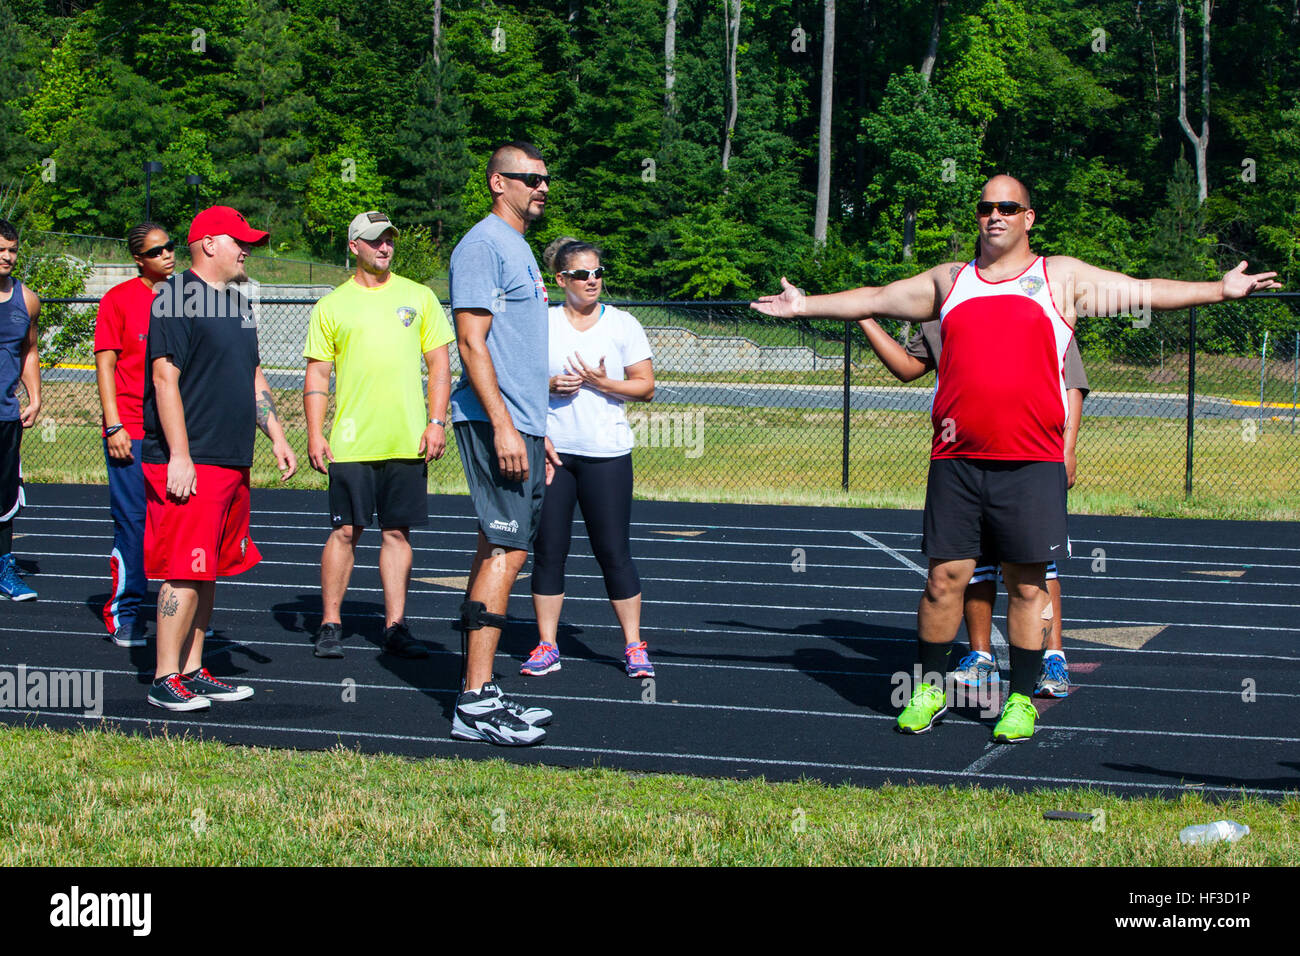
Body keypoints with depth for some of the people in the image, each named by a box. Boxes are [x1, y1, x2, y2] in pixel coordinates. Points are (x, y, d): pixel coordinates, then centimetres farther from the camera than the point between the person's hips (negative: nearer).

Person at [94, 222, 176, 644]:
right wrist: (114, 427, -11)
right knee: (133, 520, -5)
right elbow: (105, 364, -3)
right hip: (132, 434, -4)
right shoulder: (119, 298, 0)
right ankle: (125, 614, 5)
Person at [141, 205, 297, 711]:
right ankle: (165, 679, -2)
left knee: (209, 571, 11)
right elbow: (165, 377, -16)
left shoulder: (237, 303, 18)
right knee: (184, 572, -8)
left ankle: (192, 671, 18)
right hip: (189, 463, -9)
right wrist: (179, 456, -20)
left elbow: (253, 375, 27)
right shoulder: (175, 298, -10)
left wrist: (276, 436, 20)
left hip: (233, 461, 9)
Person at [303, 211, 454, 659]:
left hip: (408, 440, 1)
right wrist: (314, 435, -3)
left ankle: (395, 627, 10)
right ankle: (330, 625, 9)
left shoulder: (418, 297, 8)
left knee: (397, 533, 4)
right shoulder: (331, 306, 5)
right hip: (351, 441, -1)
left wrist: (436, 422, -1)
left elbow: (439, 363, 8)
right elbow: (317, 374, 5)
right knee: (345, 532, -1)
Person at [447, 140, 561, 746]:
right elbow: (471, 341, -17)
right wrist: (504, 426, -23)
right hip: (494, 424, -10)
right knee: (507, 550, -13)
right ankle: (475, 705, -13)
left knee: (498, 550, 10)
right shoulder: (483, 245, -9)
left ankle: (482, 696, 14)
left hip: (520, 427, 10)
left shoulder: (519, 248, 21)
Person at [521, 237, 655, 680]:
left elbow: (645, 387, 2)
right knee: (548, 550, 2)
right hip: (550, 448, 2)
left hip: (607, 453, -1)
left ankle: (633, 646, 7)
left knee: (614, 552, -2)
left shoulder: (623, 324, 3)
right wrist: (551, 385, -10)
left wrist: (602, 383, -12)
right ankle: (547, 647, 10)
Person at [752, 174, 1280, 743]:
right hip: (956, 460, 2)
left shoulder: (1062, 277, 9)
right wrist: (805, 305, 26)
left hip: (1031, 462, -2)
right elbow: (876, 299, 25)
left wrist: (1219, 290, 2)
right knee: (945, 577, 1)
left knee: (1027, 584, 1)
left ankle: (1021, 698, 12)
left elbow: (1147, 292, 9)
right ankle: (929, 688, 15)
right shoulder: (948, 281, 16)